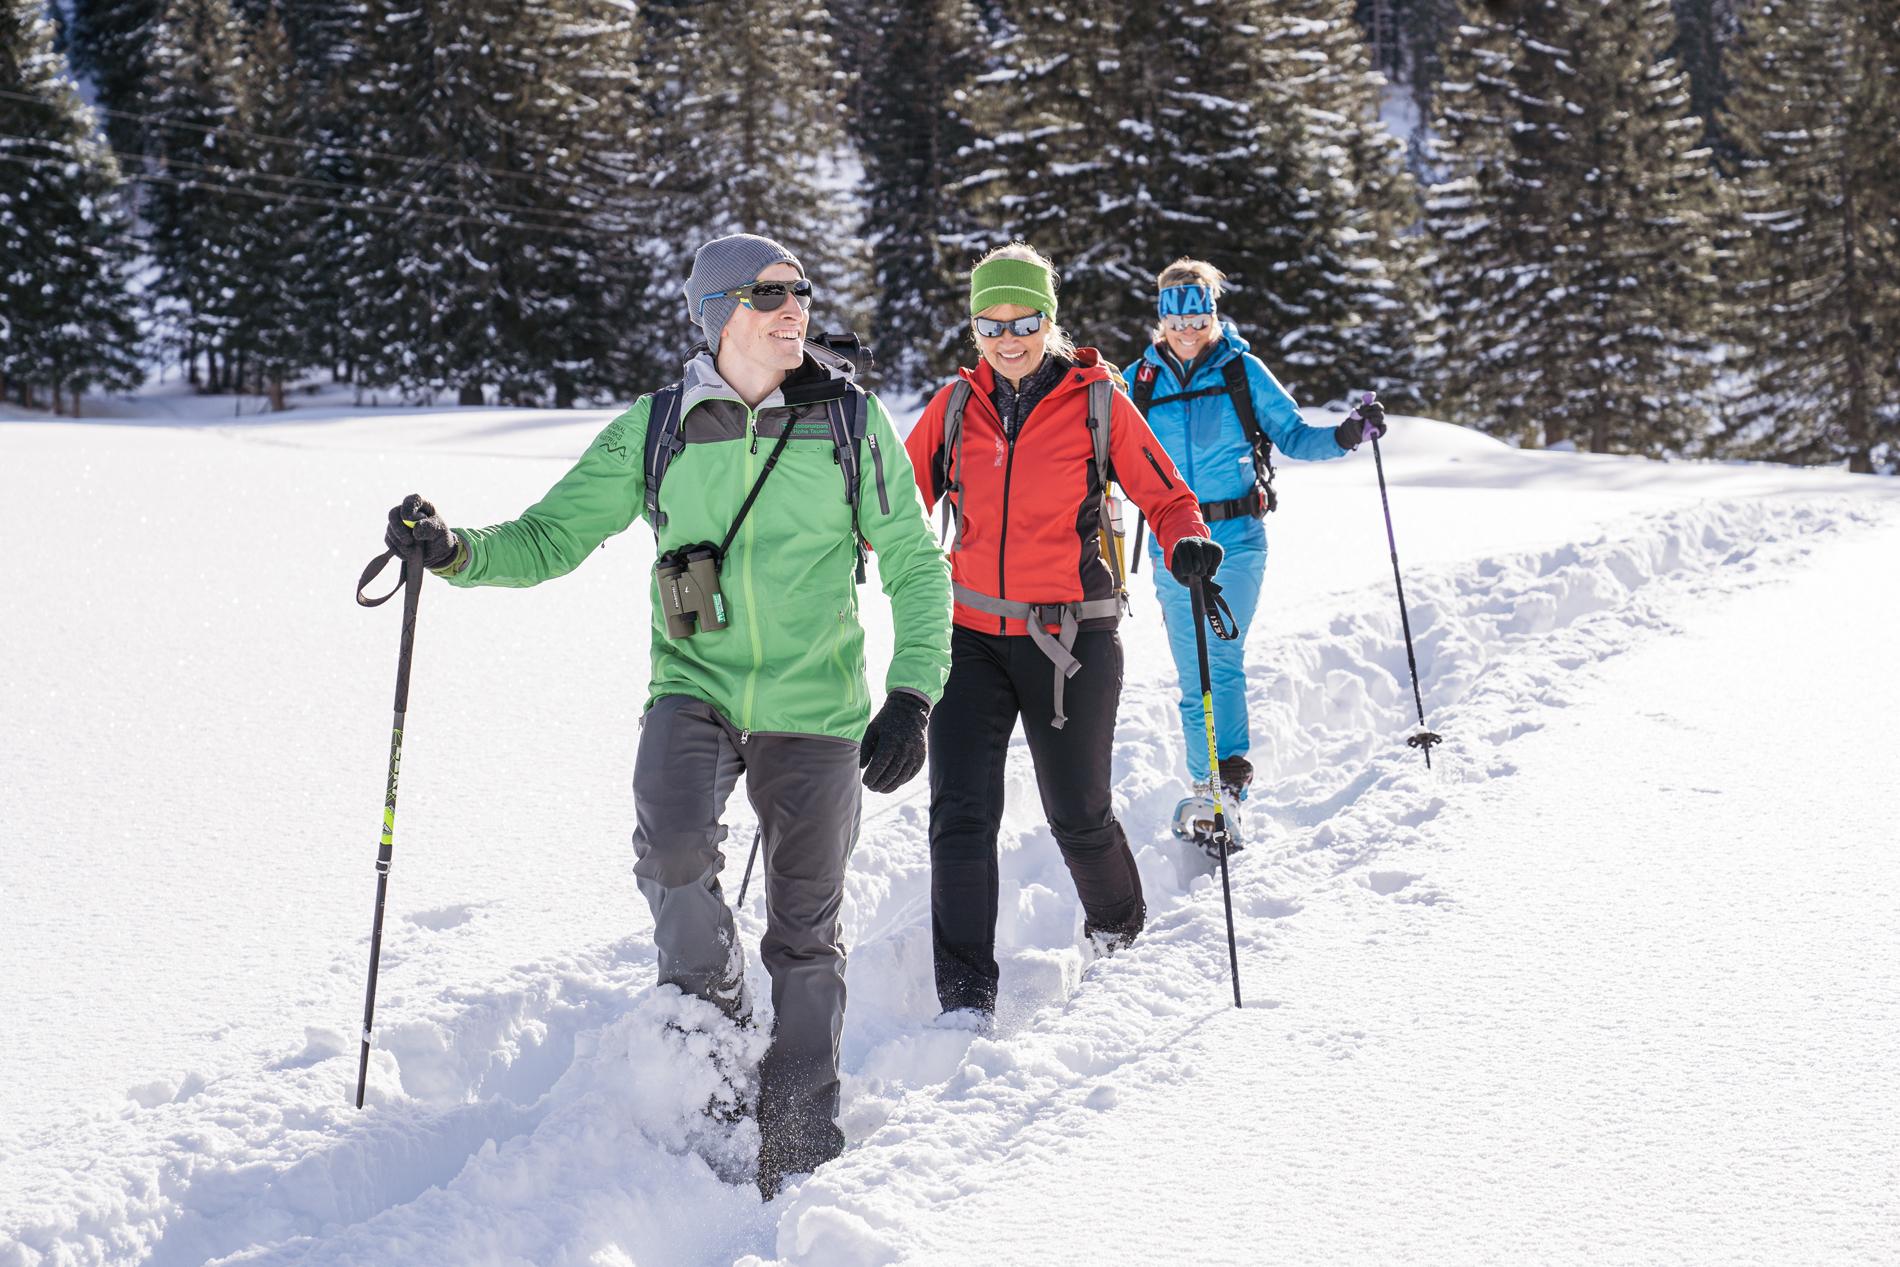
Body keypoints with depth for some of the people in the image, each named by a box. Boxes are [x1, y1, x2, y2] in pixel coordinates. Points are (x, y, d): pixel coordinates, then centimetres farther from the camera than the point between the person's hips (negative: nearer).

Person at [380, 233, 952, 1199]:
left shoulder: (853, 423, -2)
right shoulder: (656, 431, 0)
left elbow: (916, 568, 4)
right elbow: (554, 535, 3)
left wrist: (912, 696, -7)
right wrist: (458, 552, -16)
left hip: (814, 709, 0)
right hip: (695, 686, 0)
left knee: (805, 933, 4)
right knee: (670, 840, -28)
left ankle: (797, 1143, 17)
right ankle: (708, 1009, 0)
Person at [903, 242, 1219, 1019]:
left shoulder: (1098, 403, -4)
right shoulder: (955, 407, 4)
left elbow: (1165, 495, 1)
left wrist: (1188, 543, -20)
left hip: (1071, 640, -2)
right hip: (972, 635, 2)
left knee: (1077, 813, 9)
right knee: (961, 813, -9)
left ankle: (1117, 923, 42)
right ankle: (966, 997, -3)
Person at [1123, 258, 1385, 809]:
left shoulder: (1243, 371, 0)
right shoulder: (1140, 380, 6)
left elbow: (1293, 436, 5)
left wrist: (1346, 435, -11)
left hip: (1237, 539, -2)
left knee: (1222, 659, -14)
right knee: (1192, 671, 4)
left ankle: (1230, 778, -16)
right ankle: (1206, 780, 13)